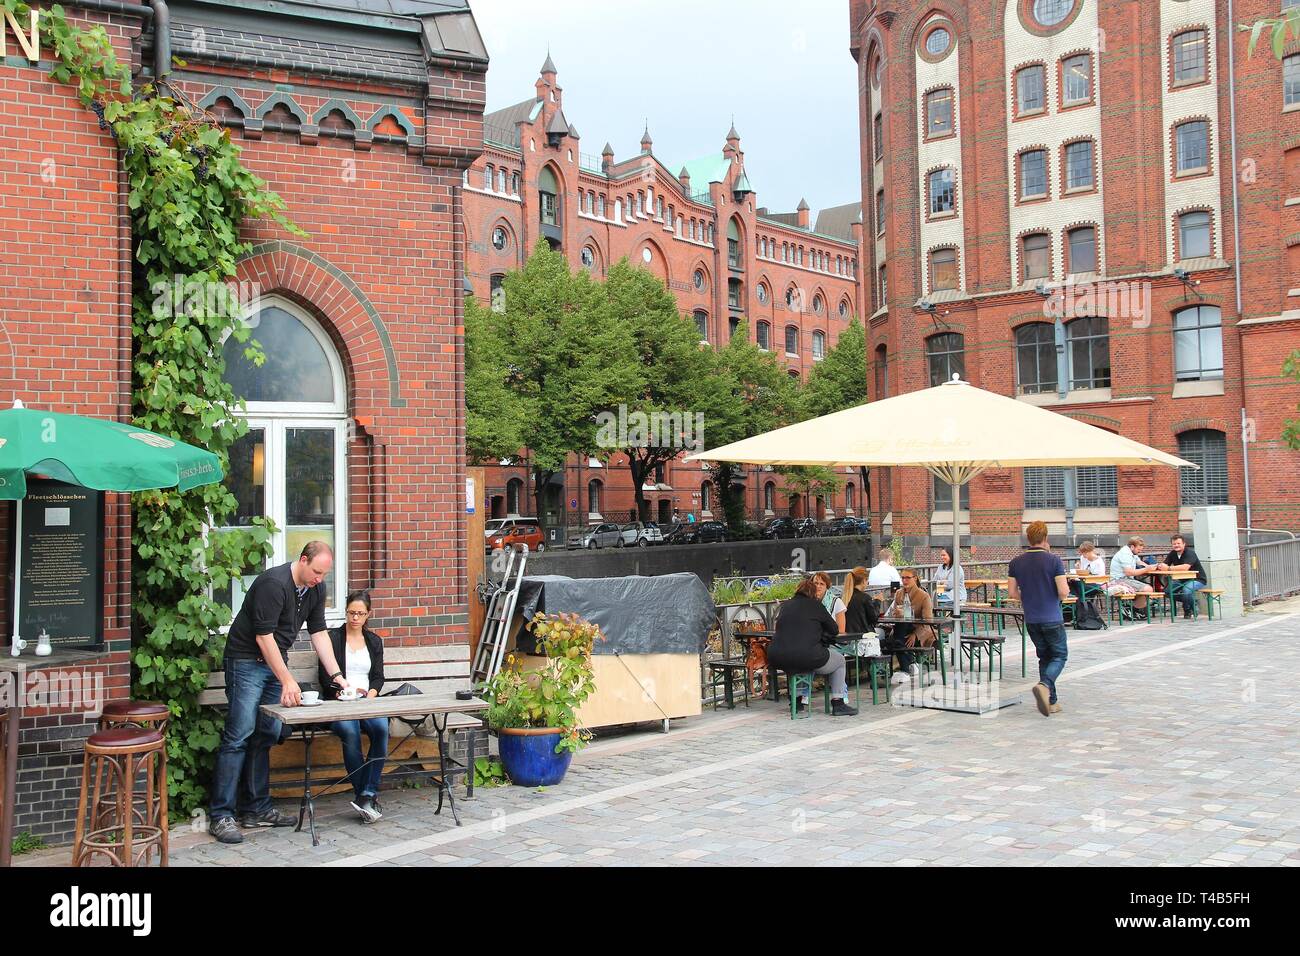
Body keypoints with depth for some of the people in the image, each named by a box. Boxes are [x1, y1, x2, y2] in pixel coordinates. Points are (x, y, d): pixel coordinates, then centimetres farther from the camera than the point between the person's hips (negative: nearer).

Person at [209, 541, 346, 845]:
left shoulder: (316, 588, 3)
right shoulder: (273, 584, -22)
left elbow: (319, 633, 8)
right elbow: (263, 636, -23)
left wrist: (336, 675, 1)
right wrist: (287, 681, -24)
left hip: (275, 662, 8)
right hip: (247, 661, -8)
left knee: (266, 737, 6)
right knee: (239, 736, -11)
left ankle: (256, 809, 12)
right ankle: (221, 816, -8)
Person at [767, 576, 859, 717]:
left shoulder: (786, 605, 16)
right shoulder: (815, 605, 3)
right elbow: (835, 630, 9)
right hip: (804, 657, -6)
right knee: (839, 660, 22)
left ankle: (797, 702, 35)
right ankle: (838, 704, 17)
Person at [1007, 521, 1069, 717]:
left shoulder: (1016, 562, 1)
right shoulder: (1054, 561, -11)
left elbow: (1012, 593, 2)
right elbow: (1063, 592, -15)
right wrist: (1059, 593, 7)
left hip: (1031, 619, 4)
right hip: (1052, 618, -4)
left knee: (1044, 657, 16)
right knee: (1060, 655, 8)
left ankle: (1051, 701, 14)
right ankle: (1044, 685, -19)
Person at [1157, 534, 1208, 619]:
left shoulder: (1190, 553, -19)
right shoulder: (1172, 554, 3)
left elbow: (1185, 567, -35)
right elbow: (1164, 564, -4)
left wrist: (1168, 568, -38)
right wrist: (1159, 566, -30)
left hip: (1197, 579, -7)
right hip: (1182, 580, 8)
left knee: (1186, 590, -35)